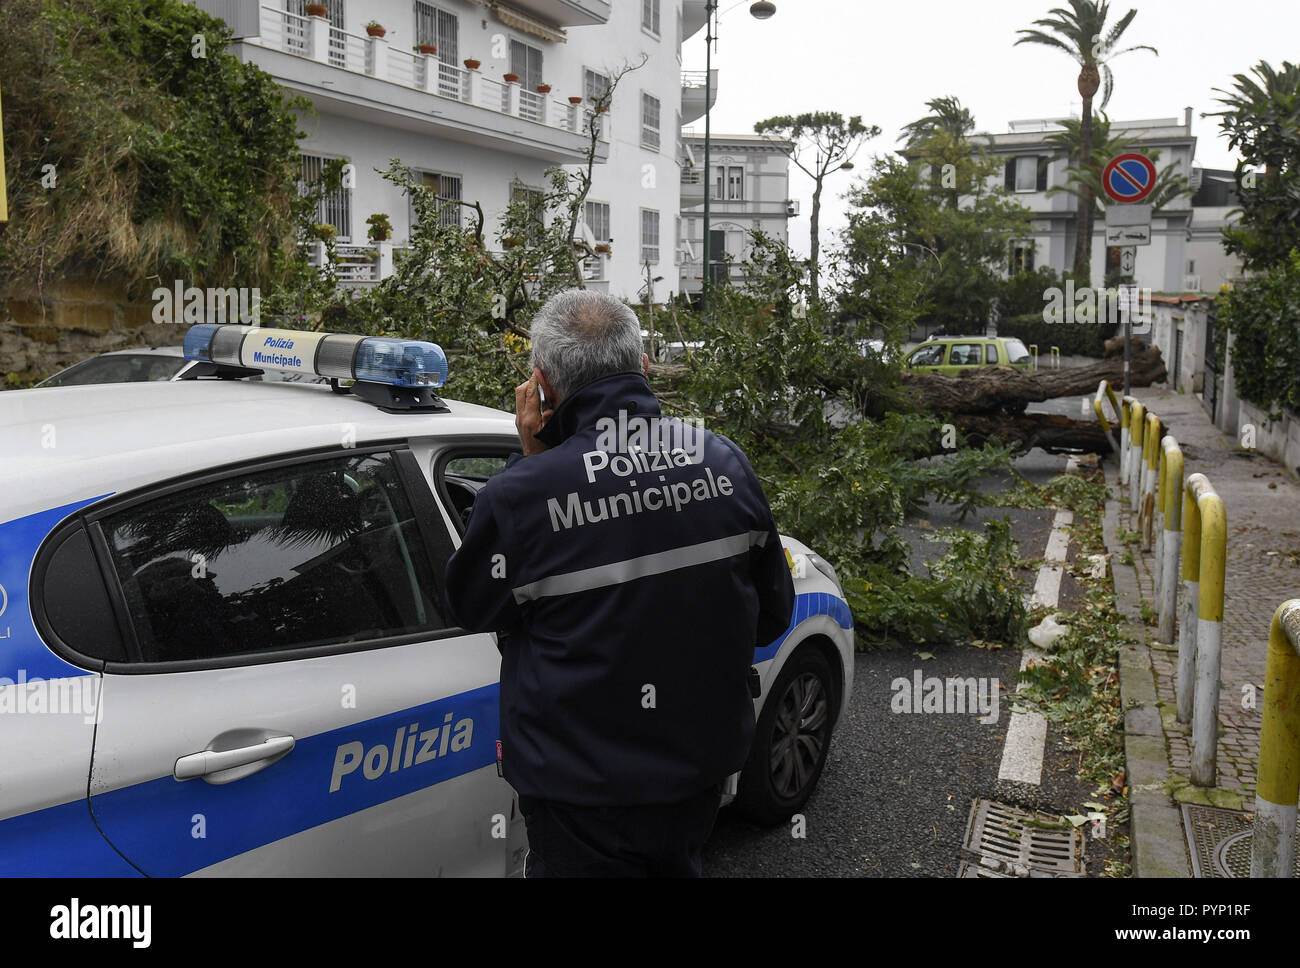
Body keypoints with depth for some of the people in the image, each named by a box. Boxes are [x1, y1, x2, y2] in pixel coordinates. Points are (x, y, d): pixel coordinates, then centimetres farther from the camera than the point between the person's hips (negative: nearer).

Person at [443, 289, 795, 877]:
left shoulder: (521, 495, -24)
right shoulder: (725, 462, -9)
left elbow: (472, 609, -3)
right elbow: (771, 617, 3)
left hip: (583, 794, -4)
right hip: (703, 768, 5)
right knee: (673, 866, 29)